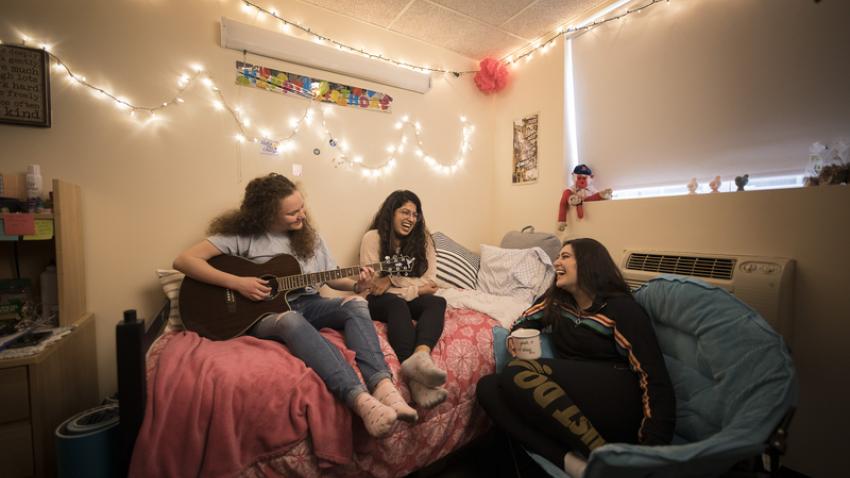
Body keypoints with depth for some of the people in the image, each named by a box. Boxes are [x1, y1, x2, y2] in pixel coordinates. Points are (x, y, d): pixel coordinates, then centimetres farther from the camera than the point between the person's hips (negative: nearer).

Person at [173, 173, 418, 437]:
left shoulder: (309, 235, 6)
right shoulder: (242, 235, -7)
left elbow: (332, 277, 9)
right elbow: (183, 260, -11)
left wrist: (356, 285, -11)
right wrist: (236, 282, -21)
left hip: (307, 304, 4)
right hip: (264, 314, -4)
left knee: (355, 304, -23)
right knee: (291, 320, -39)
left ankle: (381, 384, -39)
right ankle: (360, 398, -50)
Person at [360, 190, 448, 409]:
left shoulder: (423, 239, 6)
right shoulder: (373, 237, -5)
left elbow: (429, 282, -3)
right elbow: (373, 285, -11)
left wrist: (392, 280, -16)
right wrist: (417, 288, -13)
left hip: (410, 300, 4)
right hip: (380, 302, -3)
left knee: (437, 302, -26)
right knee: (398, 303, -35)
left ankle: (420, 356, -55)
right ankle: (416, 380, -52)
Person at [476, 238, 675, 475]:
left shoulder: (621, 307, -5)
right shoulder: (556, 299, 11)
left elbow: (655, 379, -11)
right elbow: (521, 323, 22)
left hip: (618, 401, -5)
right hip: (570, 398, 6)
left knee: (517, 373, -28)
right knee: (487, 387, -16)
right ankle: (569, 459, -27)